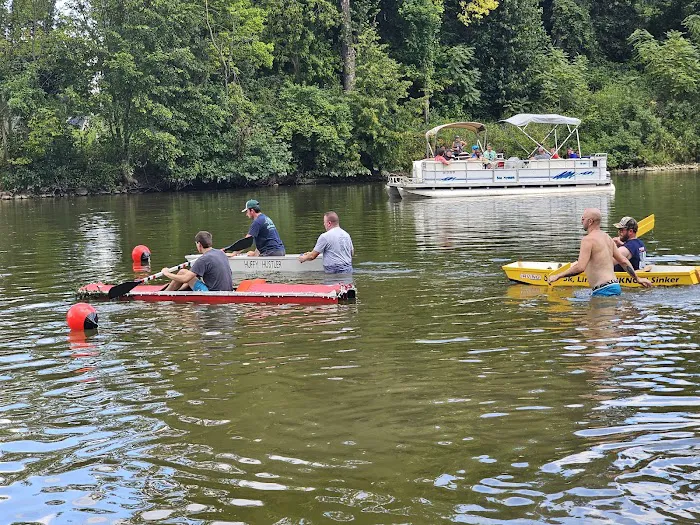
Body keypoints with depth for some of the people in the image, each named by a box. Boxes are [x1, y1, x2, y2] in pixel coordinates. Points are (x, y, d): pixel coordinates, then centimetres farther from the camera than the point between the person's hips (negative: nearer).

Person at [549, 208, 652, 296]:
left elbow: (580, 267, -19)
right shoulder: (607, 237, 17)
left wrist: (557, 276, -10)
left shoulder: (588, 239, -11)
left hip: (604, 290, -9)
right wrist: (637, 279, 31)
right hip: (615, 287, 9)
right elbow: (624, 261, 21)